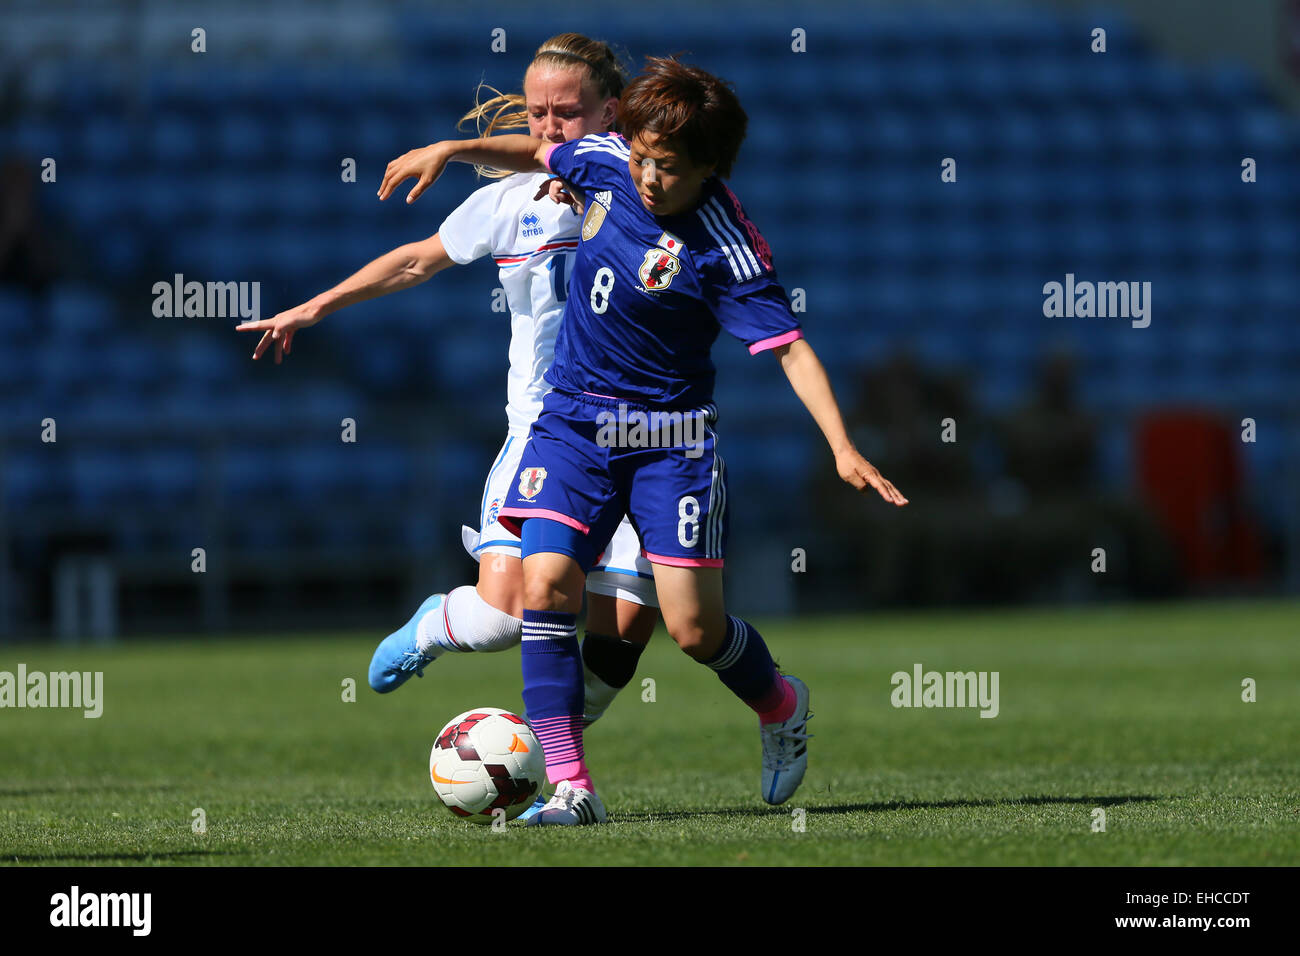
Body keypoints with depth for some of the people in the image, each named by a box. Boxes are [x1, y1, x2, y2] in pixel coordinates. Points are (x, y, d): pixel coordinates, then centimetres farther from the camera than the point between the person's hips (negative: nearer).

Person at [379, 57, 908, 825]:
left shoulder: (724, 247, -20)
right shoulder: (609, 162, -4)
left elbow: (790, 348, -22)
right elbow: (537, 154, 18)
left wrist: (843, 448, -32)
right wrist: (453, 150, 8)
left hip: (670, 436, -4)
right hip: (573, 420, 4)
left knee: (694, 628, -4)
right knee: (545, 585, -15)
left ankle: (782, 707, 31)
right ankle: (570, 787, -14)